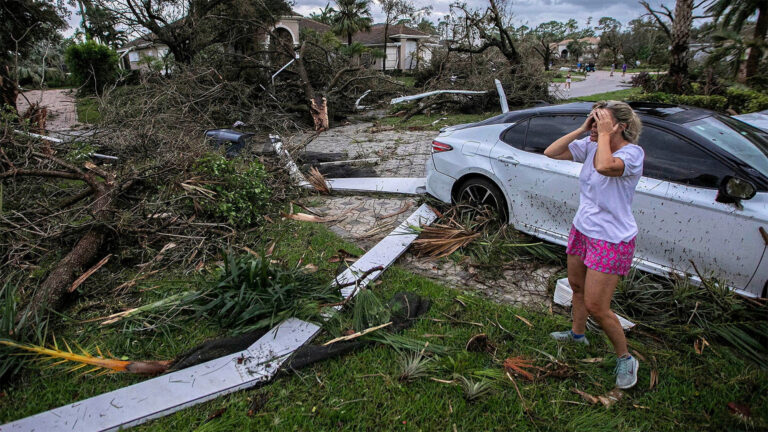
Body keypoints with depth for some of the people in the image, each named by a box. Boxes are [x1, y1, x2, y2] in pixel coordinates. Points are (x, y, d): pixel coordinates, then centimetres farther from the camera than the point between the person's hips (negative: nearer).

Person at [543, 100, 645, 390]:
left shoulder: (632, 153, -21)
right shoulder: (589, 145, -1)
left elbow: (604, 166, -42)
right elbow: (551, 153, -6)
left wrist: (604, 135, -27)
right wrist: (582, 130, -9)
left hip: (612, 240, -8)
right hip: (582, 230, 8)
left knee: (595, 307, -3)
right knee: (577, 286, 24)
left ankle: (625, 359, 21)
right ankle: (578, 334, 50)